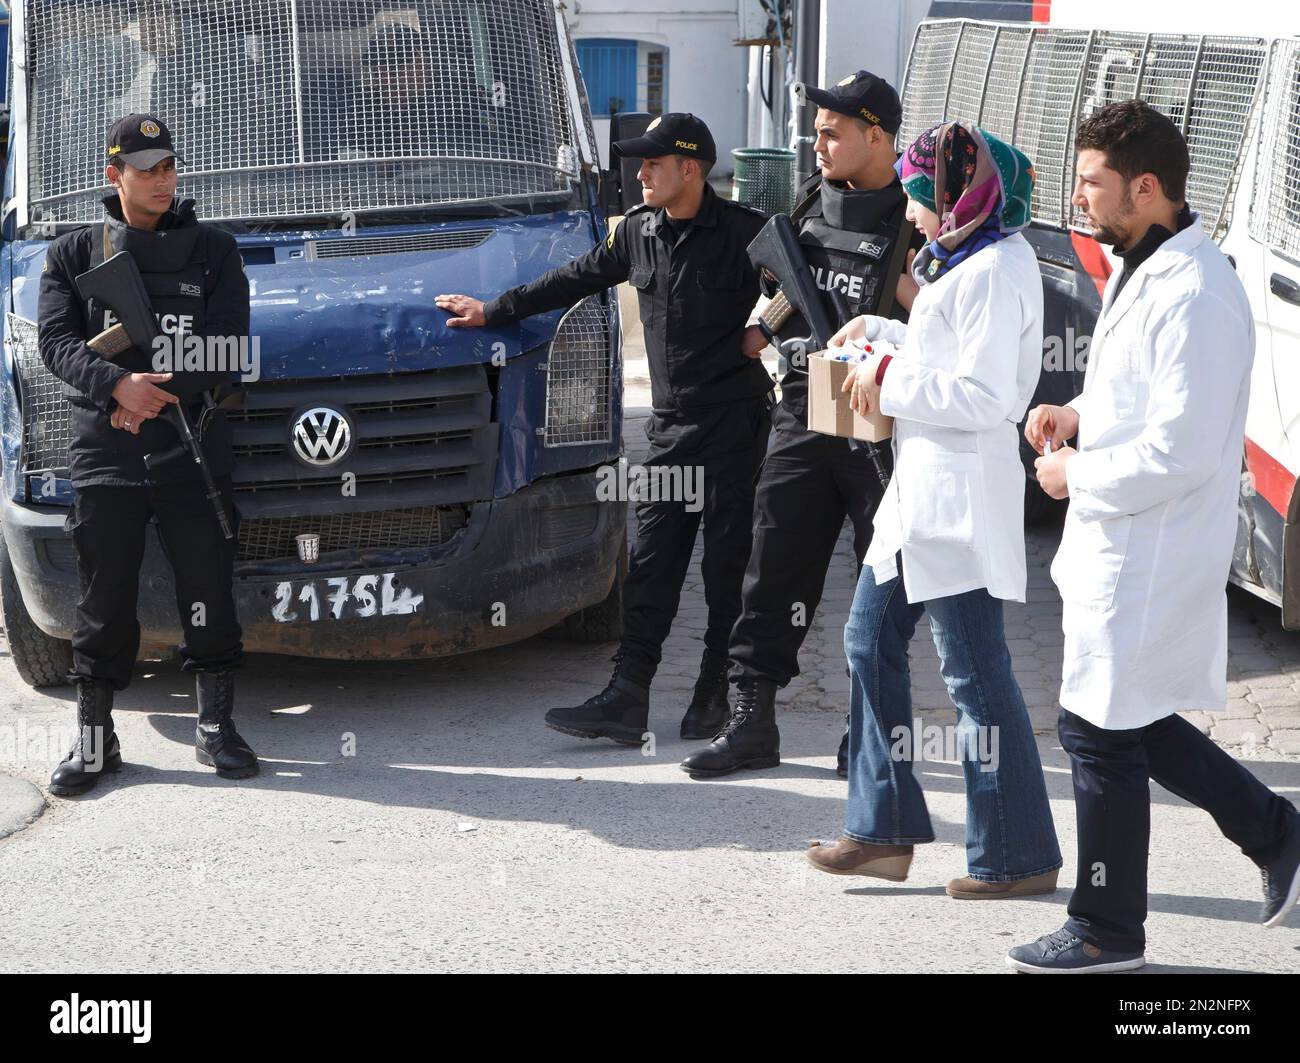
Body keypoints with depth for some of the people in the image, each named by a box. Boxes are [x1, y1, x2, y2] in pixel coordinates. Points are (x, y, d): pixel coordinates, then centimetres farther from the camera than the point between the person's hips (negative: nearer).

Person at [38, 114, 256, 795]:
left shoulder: (213, 252, 8)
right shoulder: (74, 254, 10)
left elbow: (224, 346, -2)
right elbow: (57, 343, 0)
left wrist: (155, 396, -14)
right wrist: (119, 387, -19)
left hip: (194, 453, 0)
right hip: (102, 457, 0)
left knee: (209, 596, 2)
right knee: (104, 604, 4)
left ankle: (215, 729, 14)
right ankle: (94, 740, 13)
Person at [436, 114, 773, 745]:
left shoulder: (743, 232, -8)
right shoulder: (639, 231, 11)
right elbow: (575, 280, 20)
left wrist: (767, 329, -11)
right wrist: (493, 311, 23)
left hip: (735, 420, -6)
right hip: (670, 426, 6)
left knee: (727, 563, 0)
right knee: (650, 564, 1)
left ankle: (716, 698, 9)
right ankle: (625, 702, 0)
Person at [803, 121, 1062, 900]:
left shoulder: (994, 272, -17)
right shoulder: (963, 260, 15)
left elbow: (985, 394, -24)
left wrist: (889, 381, -14)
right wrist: (881, 334, 14)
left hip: (962, 494, -11)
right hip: (922, 488, 11)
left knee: (975, 672, -4)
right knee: (871, 640, 12)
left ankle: (1019, 857, 6)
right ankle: (885, 831, 19)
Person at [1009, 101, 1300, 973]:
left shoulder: (1193, 296, -23)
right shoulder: (1143, 271, 11)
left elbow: (1182, 450, -26)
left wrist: (1079, 475, -14)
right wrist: (1082, 413, 6)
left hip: (1153, 557, -10)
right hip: (1120, 548, 10)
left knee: (1102, 732, 1)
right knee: (1130, 721, 18)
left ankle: (1108, 932, 17)